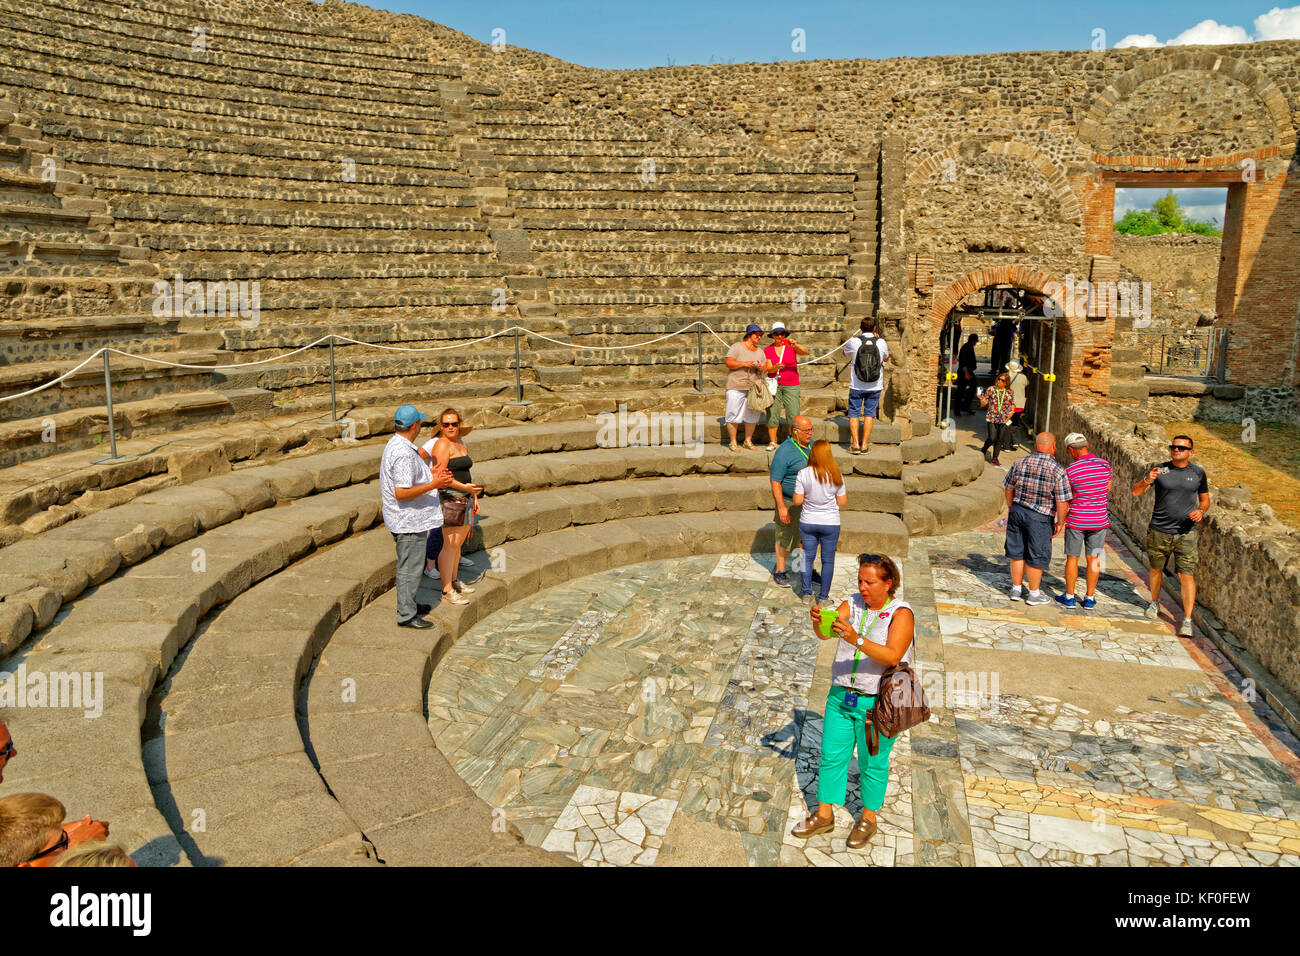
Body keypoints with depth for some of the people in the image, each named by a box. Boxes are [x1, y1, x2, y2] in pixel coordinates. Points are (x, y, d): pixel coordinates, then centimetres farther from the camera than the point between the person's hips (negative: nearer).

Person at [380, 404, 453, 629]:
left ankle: (408, 604, 36)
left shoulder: (395, 444, 9)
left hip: (408, 518, 11)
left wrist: (429, 474, 14)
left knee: (408, 565, 22)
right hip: (409, 520, -11)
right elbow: (401, 492, -28)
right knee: (410, 567, 0)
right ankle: (406, 615, 9)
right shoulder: (403, 453, -25)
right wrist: (433, 485, -22)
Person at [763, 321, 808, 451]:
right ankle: (772, 442, 6)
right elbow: (768, 368, -3)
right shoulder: (768, 350, 5)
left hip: (791, 386, -1)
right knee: (772, 413, -2)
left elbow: (805, 351, -15)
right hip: (774, 385, 1)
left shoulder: (791, 346, 2)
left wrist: (796, 345, -33)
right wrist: (775, 368, -26)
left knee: (794, 415, -7)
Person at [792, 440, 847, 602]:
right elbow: (841, 502, -5)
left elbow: (797, 501, -9)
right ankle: (824, 596, 16)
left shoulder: (803, 474, -13)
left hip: (807, 523, 1)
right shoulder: (836, 476, -12)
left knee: (808, 557, 15)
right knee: (828, 560, 11)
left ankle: (807, 592, 20)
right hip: (831, 523, -1)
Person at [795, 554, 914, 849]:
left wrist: (857, 639, -38)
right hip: (841, 697, 4)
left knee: (872, 763, 11)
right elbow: (825, 633, -11)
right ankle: (824, 815, 29)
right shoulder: (852, 605, 1)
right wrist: (819, 621, -34)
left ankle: (868, 819, 32)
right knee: (831, 756, 12)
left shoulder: (901, 613, -12)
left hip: (877, 704, -4)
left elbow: (892, 656, -26)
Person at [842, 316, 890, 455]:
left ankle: (855, 444, -1)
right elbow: (886, 358, 17)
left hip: (856, 386, -1)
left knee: (854, 413, 7)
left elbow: (845, 352, 14)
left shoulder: (854, 342, -9)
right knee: (869, 413, 8)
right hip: (875, 386, 1)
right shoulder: (881, 342, -4)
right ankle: (864, 445, 4)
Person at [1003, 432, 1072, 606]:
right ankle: (1034, 594, 21)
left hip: (1017, 512, 4)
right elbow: (1062, 502, -14)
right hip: (1039, 518, -4)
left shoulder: (1020, 463, -2)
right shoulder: (1058, 471, -15)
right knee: (1037, 556, 9)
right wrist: (1060, 523, 0)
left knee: (1017, 553, 15)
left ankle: (1016, 589, 26)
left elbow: (1009, 489, 8)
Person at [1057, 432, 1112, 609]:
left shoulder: (1071, 471, -16)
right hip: (1099, 520, 4)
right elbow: (1108, 489, 13)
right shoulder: (1105, 465, -3)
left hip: (1076, 521, -4)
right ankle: (1089, 598, 19)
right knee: (1093, 560, 11)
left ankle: (1069, 597, 16)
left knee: (1072, 558, 9)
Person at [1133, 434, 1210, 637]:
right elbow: (1136, 492, -7)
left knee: (1187, 575, -6)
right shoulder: (1160, 470, -2)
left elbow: (1205, 499, 15)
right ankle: (1154, 604, 40)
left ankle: (1187, 622, -5)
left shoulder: (1198, 473, 3)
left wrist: (1201, 511, -7)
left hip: (1186, 533, 0)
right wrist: (1147, 480, -28)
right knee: (1156, 569, 15)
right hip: (1159, 531, 0)